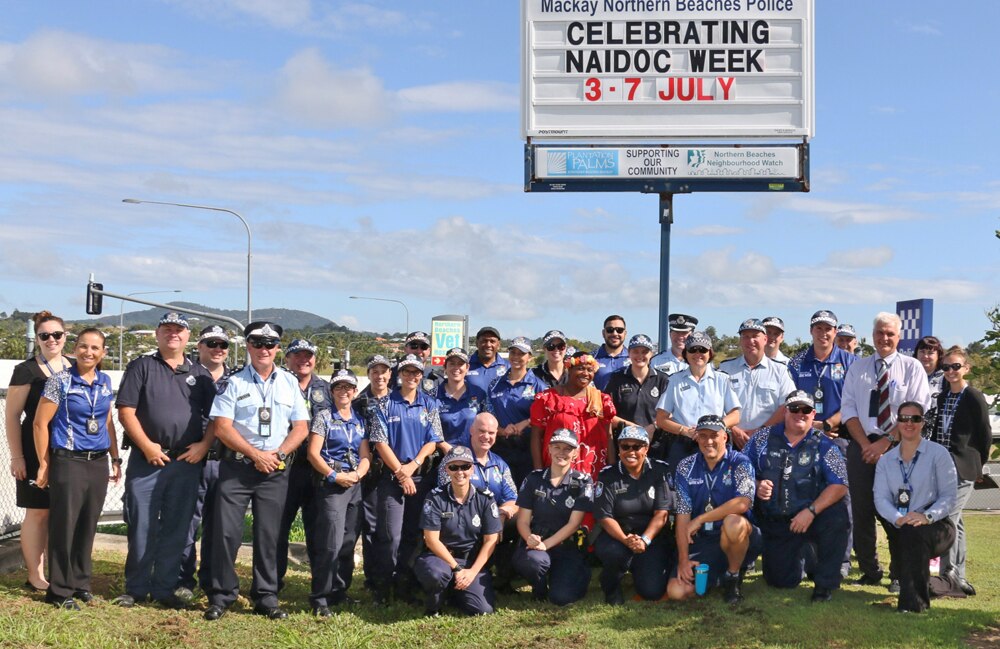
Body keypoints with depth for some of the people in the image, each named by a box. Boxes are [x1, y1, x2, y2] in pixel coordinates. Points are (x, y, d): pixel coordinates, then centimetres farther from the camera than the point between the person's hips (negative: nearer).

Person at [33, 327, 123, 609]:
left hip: (98, 463, 5)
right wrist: (44, 464, -7)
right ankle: (60, 590, 8)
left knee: (88, 526, 10)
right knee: (64, 525, -1)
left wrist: (115, 459, 15)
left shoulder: (105, 382, 9)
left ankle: (80, 583, 22)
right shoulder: (60, 380, -7)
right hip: (68, 462, -5)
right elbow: (40, 423, -6)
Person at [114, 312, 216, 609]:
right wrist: (147, 446, -12)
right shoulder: (141, 367, 5)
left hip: (187, 462, 2)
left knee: (176, 529, 5)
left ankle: (165, 589, 14)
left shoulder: (200, 374, 14)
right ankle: (136, 588, 11)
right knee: (141, 526, 0)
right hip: (147, 461, -2)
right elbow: (126, 411, -3)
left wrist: (204, 445, -4)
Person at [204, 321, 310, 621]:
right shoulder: (234, 383, 1)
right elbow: (222, 427, -7)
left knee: (268, 535, 6)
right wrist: (256, 454, -13)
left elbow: (301, 427, 7)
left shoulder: (289, 383, 10)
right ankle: (221, 595, 7)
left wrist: (278, 453, -8)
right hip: (236, 466, -2)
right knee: (227, 531, -4)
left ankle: (266, 598, 13)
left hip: (275, 471, 2)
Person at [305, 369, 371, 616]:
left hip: (355, 485, 6)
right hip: (330, 484, -6)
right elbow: (313, 452, -6)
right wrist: (334, 475, -14)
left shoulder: (360, 422, 15)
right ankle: (320, 598, -7)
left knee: (349, 542, 8)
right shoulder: (323, 417, 1)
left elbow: (365, 456, 12)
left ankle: (339, 592, 20)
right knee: (332, 542, -14)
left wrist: (357, 474, -8)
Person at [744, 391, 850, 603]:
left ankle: (825, 583, -14)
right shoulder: (763, 439, 3)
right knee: (780, 581, -3)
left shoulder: (823, 445, -3)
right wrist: (756, 486, -17)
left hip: (811, 518, -1)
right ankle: (801, 555, 35)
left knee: (837, 517, -34)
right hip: (774, 523, 2)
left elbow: (839, 486, -14)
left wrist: (811, 511, -25)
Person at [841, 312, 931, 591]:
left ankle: (899, 575, 9)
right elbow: (849, 410, 6)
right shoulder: (857, 368, 10)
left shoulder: (912, 368, 2)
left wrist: (885, 443, -13)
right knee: (862, 512, 3)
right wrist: (866, 445, -8)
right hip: (862, 446, 3)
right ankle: (869, 572, 12)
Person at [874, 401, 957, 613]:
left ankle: (913, 602, -34)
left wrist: (927, 516, -24)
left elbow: (949, 495, -6)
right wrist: (898, 518, -21)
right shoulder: (886, 460, 13)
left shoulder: (938, 454, 2)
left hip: (936, 526, -3)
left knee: (913, 533, -35)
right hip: (900, 529, 3)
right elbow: (881, 498, 0)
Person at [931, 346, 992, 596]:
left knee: (947, 517, -16)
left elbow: (985, 436, -3)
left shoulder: (974, 398, -7)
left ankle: (948, 573, -14)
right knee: (955, 521, 11)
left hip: (962, 469, -7)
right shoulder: (942, 398, 13)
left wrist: (977, 466, 5)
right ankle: (958, 577, 16)